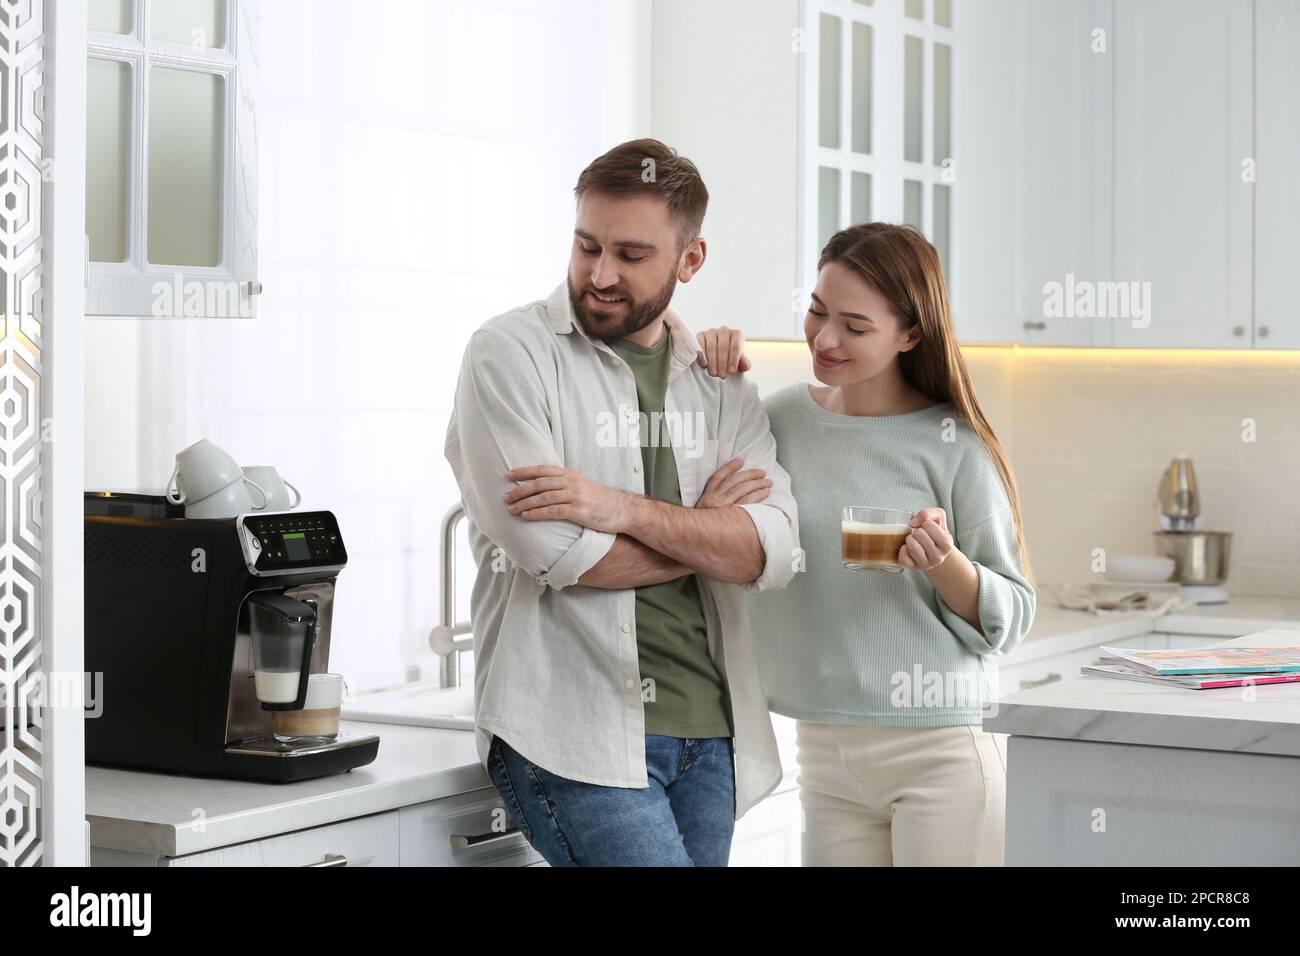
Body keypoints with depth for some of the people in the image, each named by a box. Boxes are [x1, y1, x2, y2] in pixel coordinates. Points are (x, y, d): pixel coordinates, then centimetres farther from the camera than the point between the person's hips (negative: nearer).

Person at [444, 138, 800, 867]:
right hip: (571, 732, -5)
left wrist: (625, 509, -16)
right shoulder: (511, 354, -3)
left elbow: (773, 550, -3)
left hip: (707, 731, 5)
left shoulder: (721, 382, 11)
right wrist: (702, 530, -1)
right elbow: (553, 553, -14)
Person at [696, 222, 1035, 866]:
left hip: (939, 747, -4)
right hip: (822, 746, 4)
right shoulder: (782, 418, 3)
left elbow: (1010, 618, -3)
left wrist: (945, 564, -24)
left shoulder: (954, 445, -7)